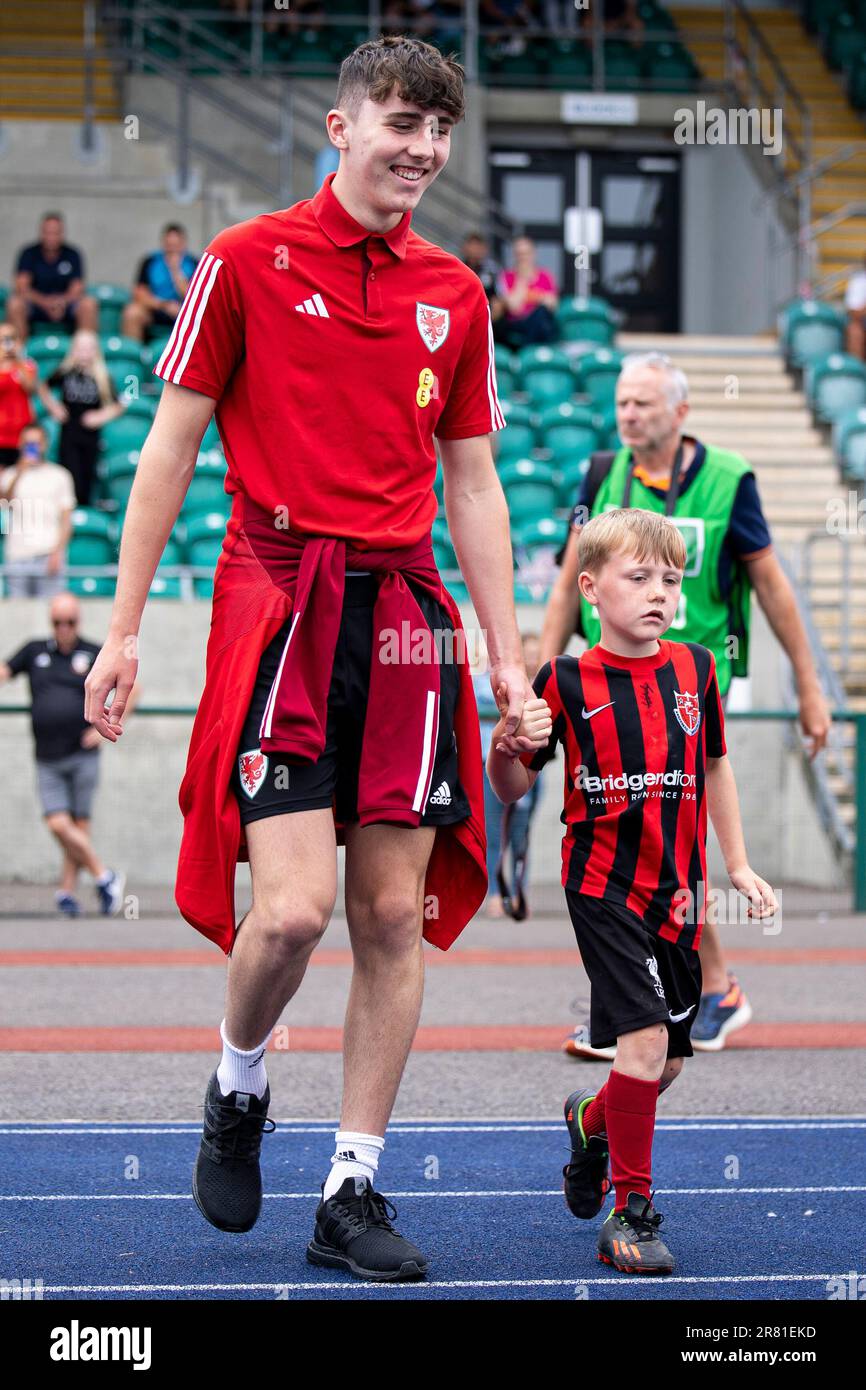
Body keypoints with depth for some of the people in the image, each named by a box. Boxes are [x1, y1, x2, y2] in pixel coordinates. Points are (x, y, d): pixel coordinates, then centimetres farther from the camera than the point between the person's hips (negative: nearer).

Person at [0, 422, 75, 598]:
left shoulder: (59, 476, 9)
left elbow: (66, 518, 4)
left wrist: (58, 551, -7)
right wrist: (19, 473, -12)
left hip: (48, 556, -1)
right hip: (17, 557, 1)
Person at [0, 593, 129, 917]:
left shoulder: (96, 655, 4)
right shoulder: (35, 651, 10)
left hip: (82, 755, -2)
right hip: (47, 759, 2)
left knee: (79, 826, -4)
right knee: (58, 825, -9)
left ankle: (66, 891, 6)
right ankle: (104, 878, 4)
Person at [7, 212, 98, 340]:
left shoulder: (72, 254, -2)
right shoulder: (29, 254, -4)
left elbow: (77, 289, -7)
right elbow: (21, 287, -13)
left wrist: (62, 301, -30)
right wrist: (45, 302, -30)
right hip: (37, 304, 0)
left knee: (89, 304, -29)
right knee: (15, 304, -31)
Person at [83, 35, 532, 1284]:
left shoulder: (456, 295, 13)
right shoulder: (245, 263, 2)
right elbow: (171, 447, 3)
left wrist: (507, 654, 11)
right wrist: (124, 629, -1)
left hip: (407, 613, 4)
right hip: (278, 600, -4)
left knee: (397, 909, 1)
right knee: (293, 906, -15)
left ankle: (352, 1194, 10)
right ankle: (238, 1086, 16)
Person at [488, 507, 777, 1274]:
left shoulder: (695, 667, 4)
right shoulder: (567, 682, -7)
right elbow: (513, 787, 0)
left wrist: (738, 866, 18)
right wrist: (507, 744, -22)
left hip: (677, 891, 5)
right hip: (603, 886, -5)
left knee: (667, 1061, 12)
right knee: (644, 1041, -16)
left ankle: (593, 1120, 46)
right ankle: (632, 1212, -1)